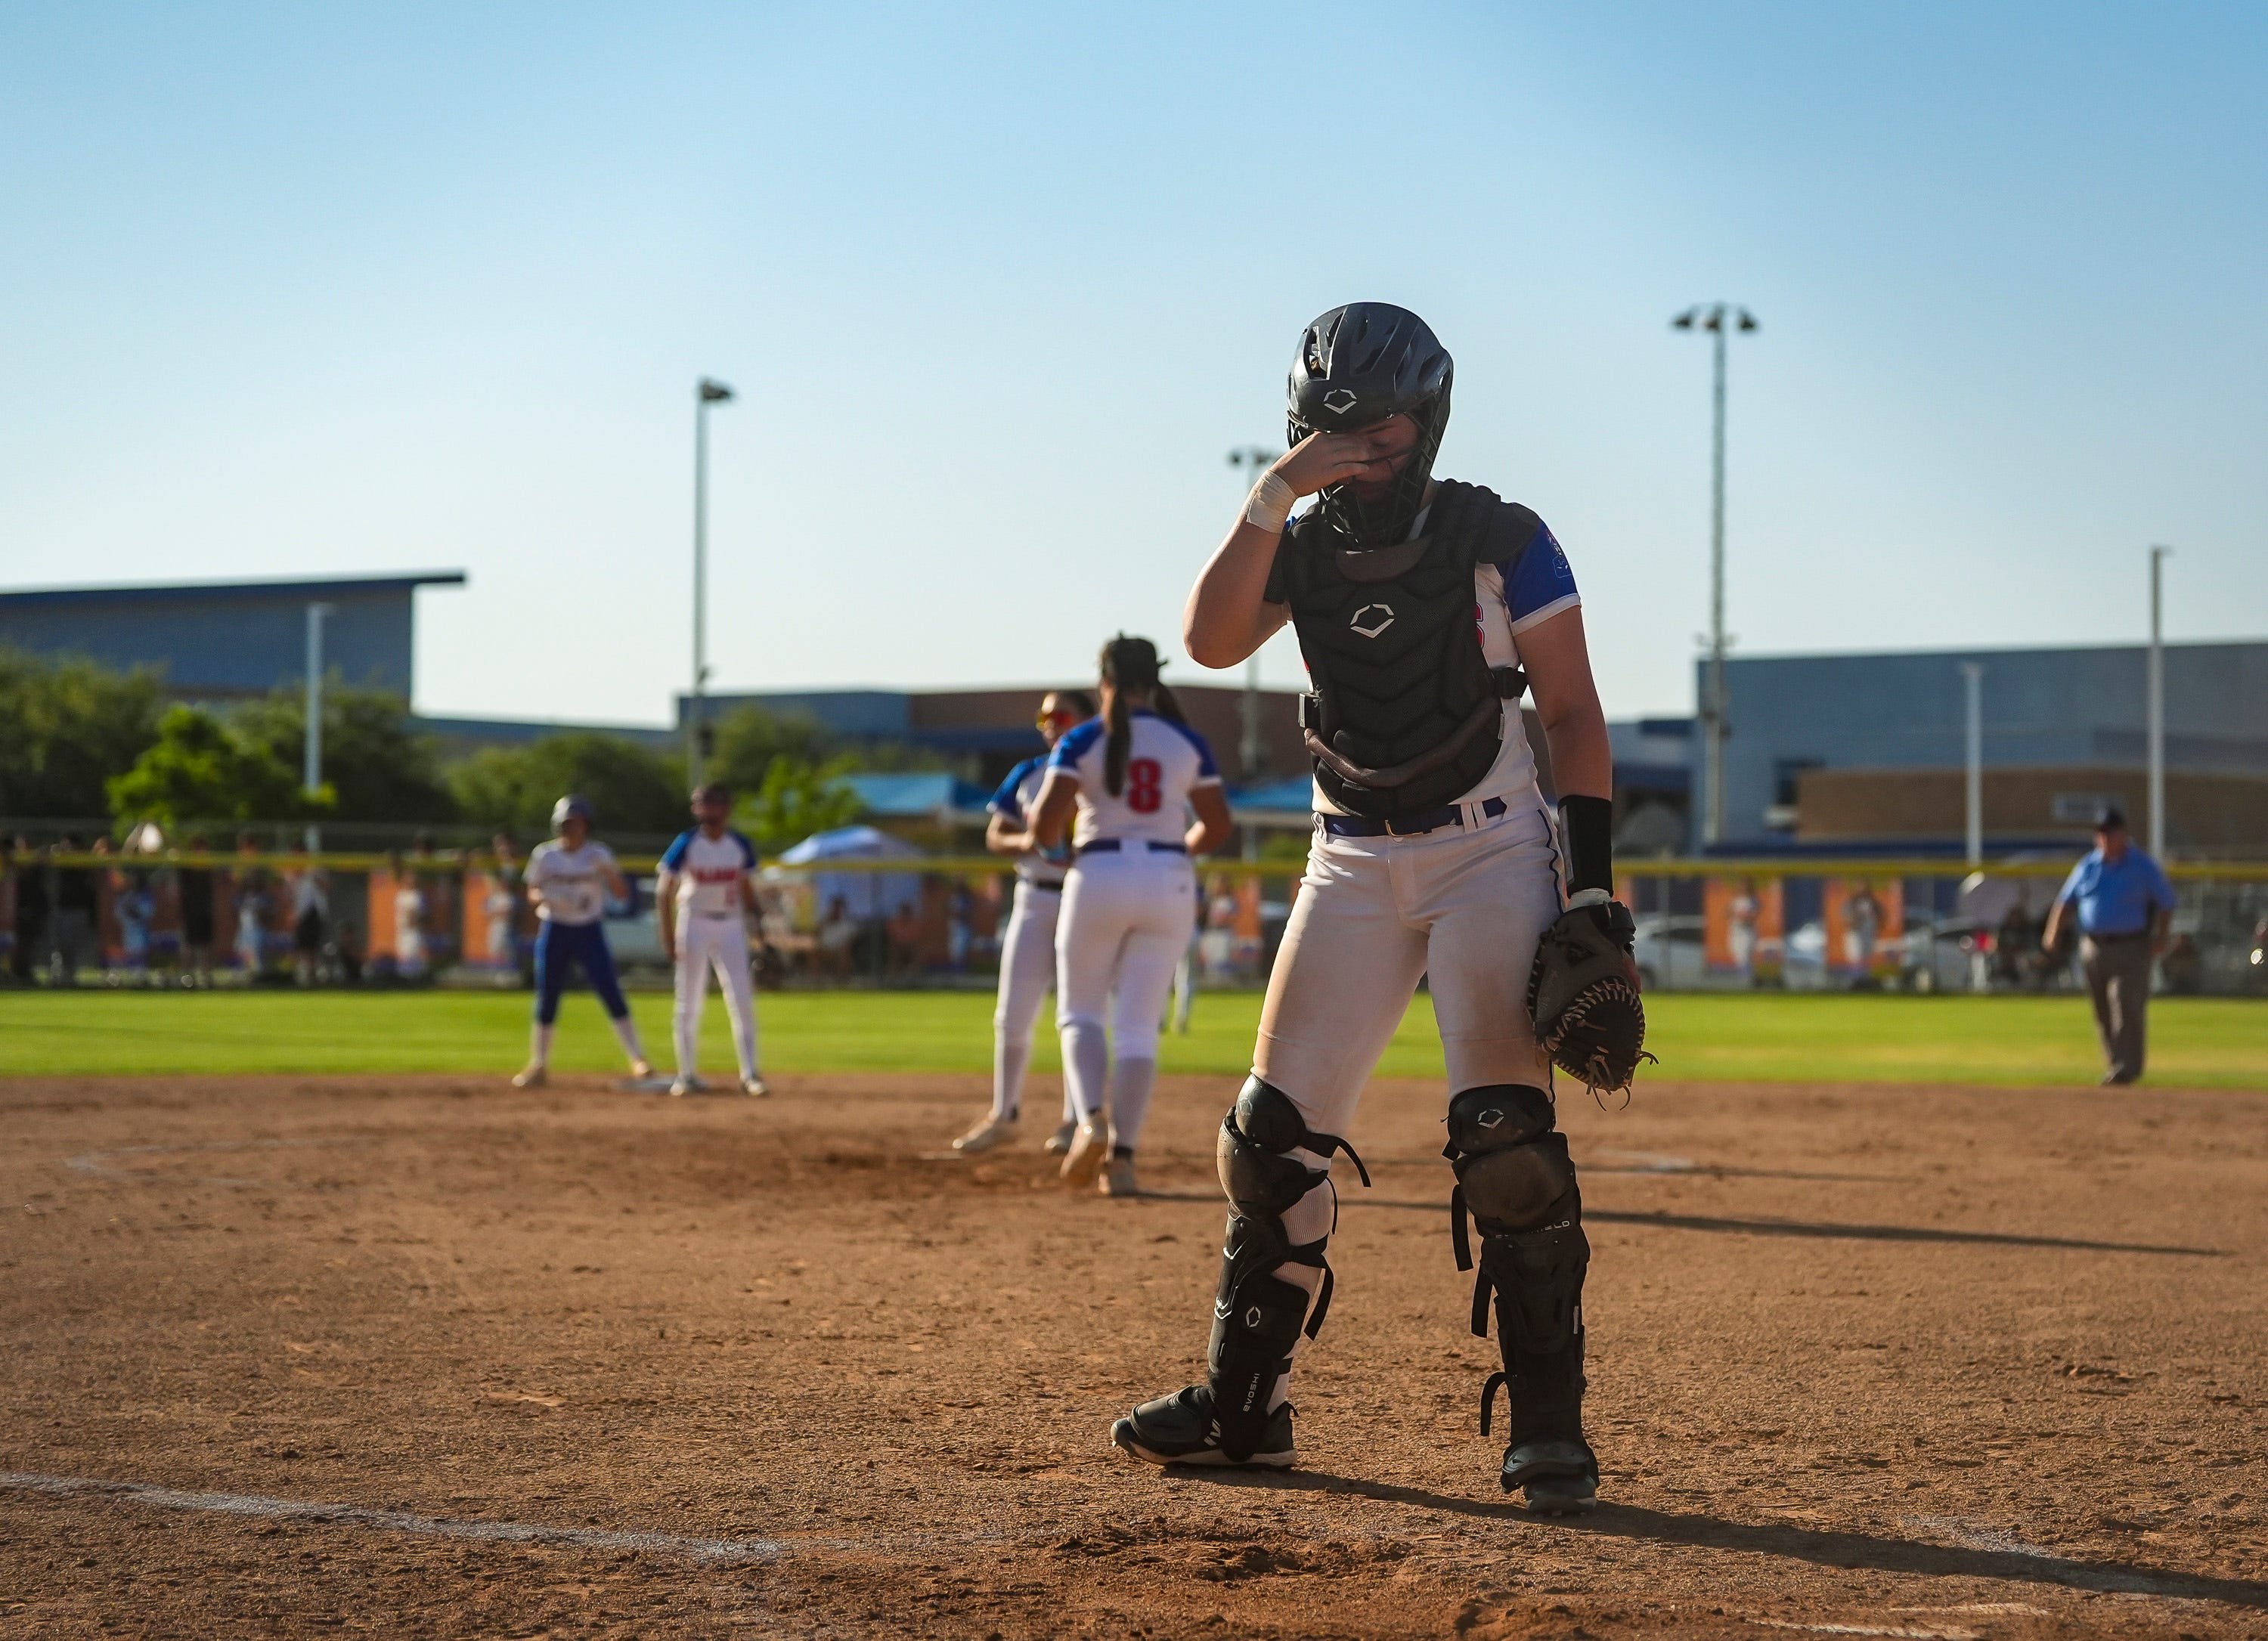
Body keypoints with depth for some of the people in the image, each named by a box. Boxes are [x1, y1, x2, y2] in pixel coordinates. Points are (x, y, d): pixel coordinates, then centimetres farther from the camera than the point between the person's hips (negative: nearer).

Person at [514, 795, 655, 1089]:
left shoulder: (598, 855, -2)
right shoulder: (544, 855, 2)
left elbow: (622, 894, -6)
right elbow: (533, 892, 8)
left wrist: (608, 872, -25)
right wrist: (545, 897, -15)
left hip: (590, 932, -1)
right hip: (554, 930, 1)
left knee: (611, 993, -11)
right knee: (547, 999, 4)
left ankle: (638, 1060, -9)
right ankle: (539, 1066, 16)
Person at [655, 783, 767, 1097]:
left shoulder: (741, 845, 2)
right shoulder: (686, 844, -7)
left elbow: (747, 891, 11)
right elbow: (664, 892, -4)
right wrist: (668, 938, -9)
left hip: (731, 926, 2)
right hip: (694, 923, -2)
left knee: (742, 1000, -5)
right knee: (689, 1003, 2)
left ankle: (749, 1074, -4)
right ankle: (687, 1075, 9)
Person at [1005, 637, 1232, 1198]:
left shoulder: (1082, 742, -3)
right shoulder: (1188, 742, 5)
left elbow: (1046, 825, -10)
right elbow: (1217, 826, 6)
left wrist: (1023, 841, 11)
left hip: (1099, 878, -2)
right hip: (1170, 883, 2)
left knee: (1079, 1011, 12)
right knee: (1139, 1026, 5)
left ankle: (1092, 1119, -15)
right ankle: (1122, 1154, -6)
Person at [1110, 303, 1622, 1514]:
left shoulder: (1500, 542, -4)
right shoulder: (1300, 548, 5)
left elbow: (1572, 711, -3)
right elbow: (1211, 641, -14)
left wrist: (1592, 879, -11)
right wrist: (1276, 494, -21)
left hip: (1489, 850, -4)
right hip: (1352, 865, 4)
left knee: (1505, 1136, -16)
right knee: (1273, 1132, 2)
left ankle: (1545, 1424, -8)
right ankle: (1244, 1406, 14)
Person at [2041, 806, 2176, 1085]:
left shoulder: (2144, 867, -1)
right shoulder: (2088, 866, 10)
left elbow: (2166, 903, 3)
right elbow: (2066, 900, 16)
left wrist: (2161, 936, -7)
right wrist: (2054, 931, 3)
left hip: (2131, 949, -5)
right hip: (2093, 947, 5)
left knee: (2126, 1008, -14)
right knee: (2103, 1013, 9)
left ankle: (2126, 1067, -15)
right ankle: (2113, 1064, 19)